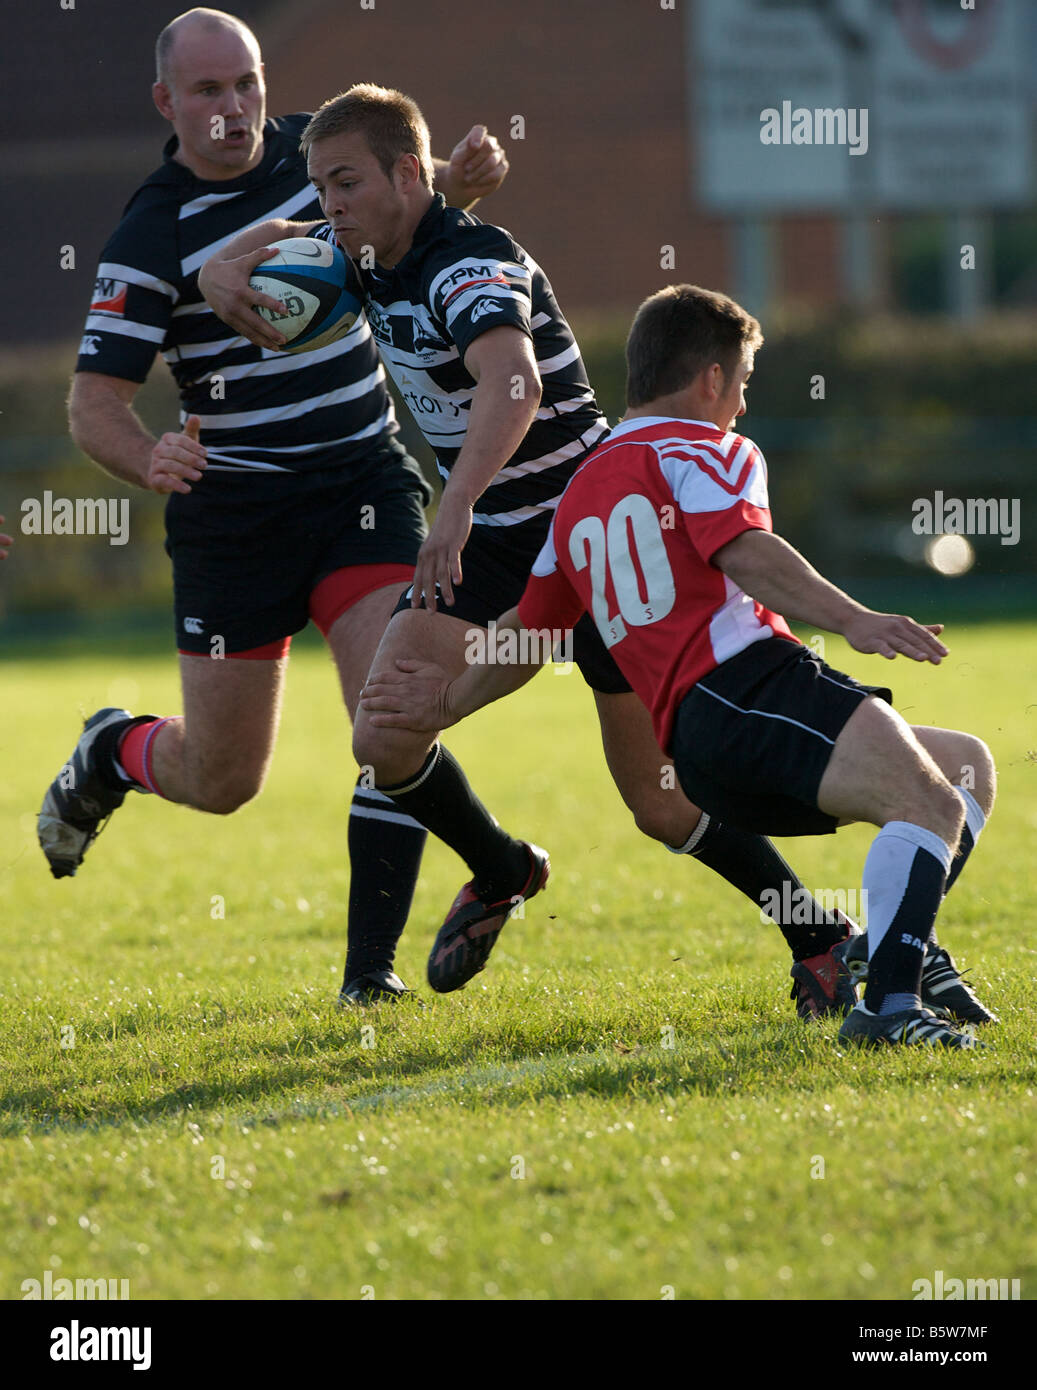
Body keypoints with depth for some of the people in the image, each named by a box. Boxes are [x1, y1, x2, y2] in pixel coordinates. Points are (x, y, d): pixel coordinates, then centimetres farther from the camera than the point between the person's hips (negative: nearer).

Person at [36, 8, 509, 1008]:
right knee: (221, 779, 5)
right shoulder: (151, 238, -12)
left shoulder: (313, 148, 3)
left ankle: (370, 964, -10)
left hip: (363, 480, 3)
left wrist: (459, 181, 1)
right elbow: (93, 404, -16)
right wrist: (149, 461, -38)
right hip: (232, 505, -3)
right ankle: (111, 753, 41)